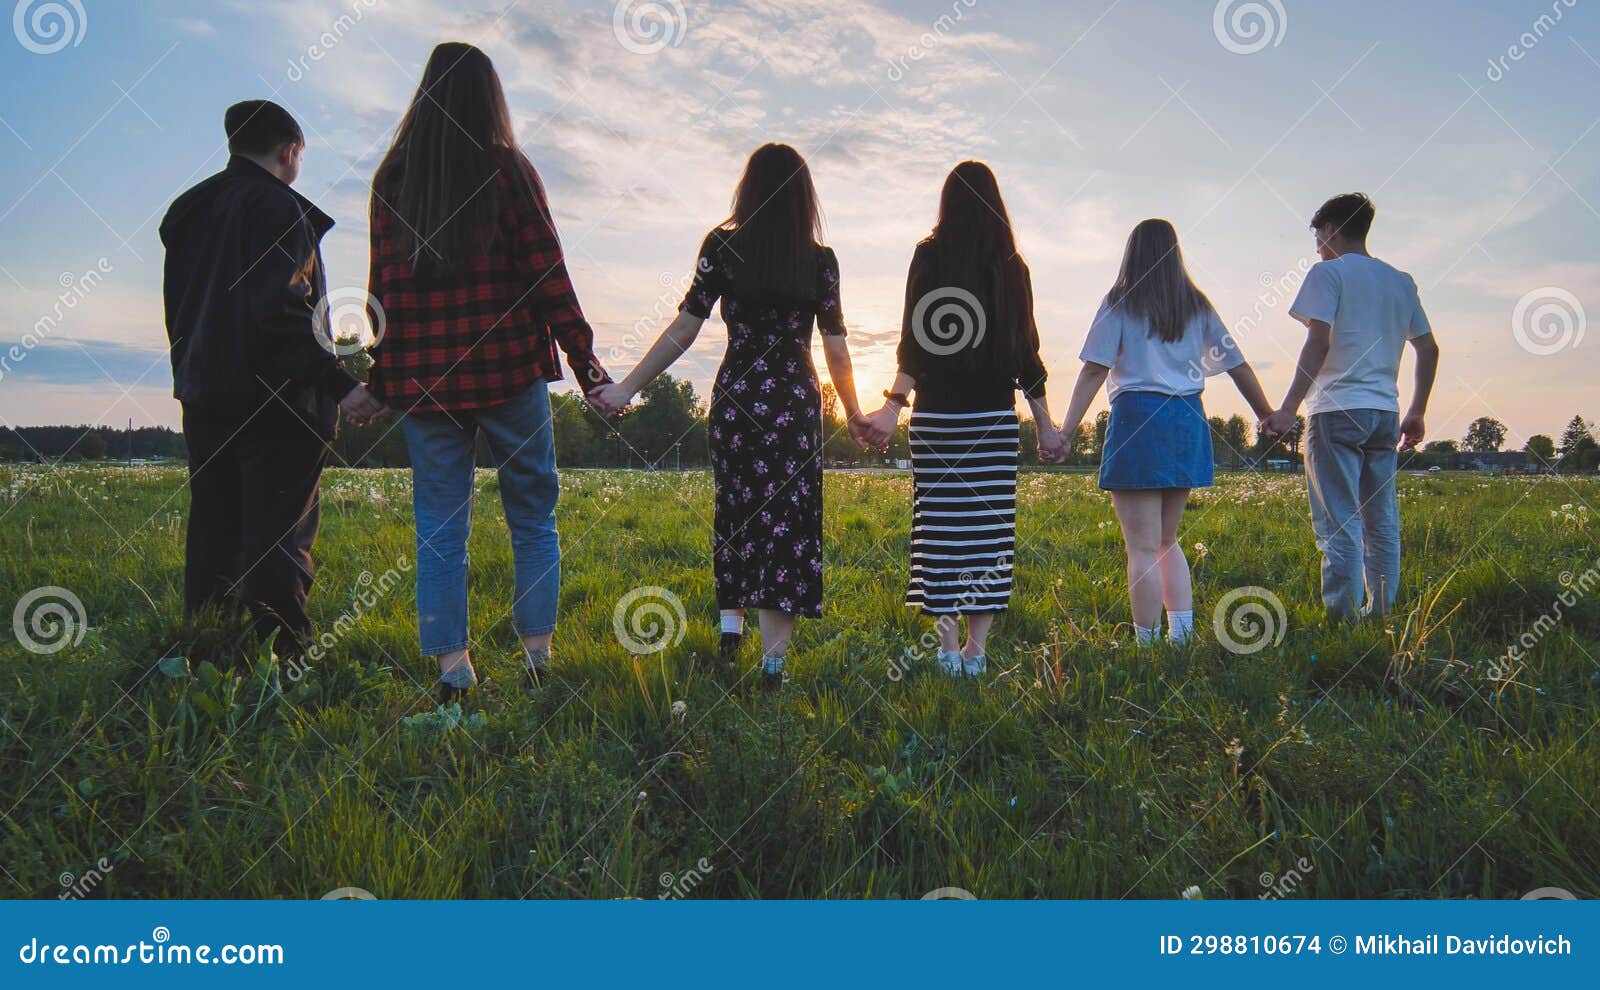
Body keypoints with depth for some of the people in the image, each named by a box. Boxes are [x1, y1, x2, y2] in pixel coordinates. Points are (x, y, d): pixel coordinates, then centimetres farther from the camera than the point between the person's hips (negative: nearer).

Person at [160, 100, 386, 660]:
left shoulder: (187, 211, 19)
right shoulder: (278, 207, -8)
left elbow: (179, 312, 22)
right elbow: (283, 310, -20)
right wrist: (340, 384, -19)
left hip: (202, 397, 8)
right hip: (273, 399, -8)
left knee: (212, 531, 11)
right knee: (280, 538, -6)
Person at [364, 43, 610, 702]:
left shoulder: (391, 179, 8)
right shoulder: (507, 171, -2)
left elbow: (382, 285, 10)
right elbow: (547, 277, -4)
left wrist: (381, 375, 17)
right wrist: (585, 363, -1)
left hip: (420, 375, 3)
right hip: (507, 370, -2)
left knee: (439, 527, 7)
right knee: (533, 519, 8)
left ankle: (452, 669, 6)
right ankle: (537, 658, 9)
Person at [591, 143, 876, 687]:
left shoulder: (722, 247, -1)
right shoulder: (821, 260, 1)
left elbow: (685, 328, -7)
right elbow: (835, 346, 2)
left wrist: (626, 387, -3)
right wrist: (854, 413, 15)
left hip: (736, 394, 1)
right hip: (797, 399, 0)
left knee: (734, 505, 19)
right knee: (788, 516, 2)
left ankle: (730, 622, 13)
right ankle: (774, 656, 0)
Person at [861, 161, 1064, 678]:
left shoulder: (931, 255, 0)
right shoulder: (1012, 265, 9)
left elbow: (916, 339, -9)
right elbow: (1028, 350, 11)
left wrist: (894, 405, -11)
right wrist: (1045, 424, 15)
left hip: (939, 413, -3)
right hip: (996, 417, 3)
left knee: (941, 524, 1)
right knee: (989, 525, 5)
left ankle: (948, 645, 0)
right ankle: (976, 646, 8)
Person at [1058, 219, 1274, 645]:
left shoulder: (1120, 303, 1)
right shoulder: (1196, 306, 14)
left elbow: (1094, 370, -8)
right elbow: (1238, 365, 14)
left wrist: (1065, 431, -10)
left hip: (1137, 418, -5)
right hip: (1187, 423, 5)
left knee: (1143, 548, -3)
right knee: (1166, 540, 17)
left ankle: (1148, 644, -2)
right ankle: (1183, 636, 11)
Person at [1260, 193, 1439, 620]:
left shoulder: (1328, 273, -2)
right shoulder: (1400, 281, 18)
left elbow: (1318, 343, -14)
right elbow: (1429, 350, 18)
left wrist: (1289, 408, -17)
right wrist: (1417, 413, 24)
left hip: (1337, 412, -6)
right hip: (1384, 412, 7)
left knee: (1339, 523, -8)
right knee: (1382, 521, 10)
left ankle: (1343, 617, -10)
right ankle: (1382, 616, 14)